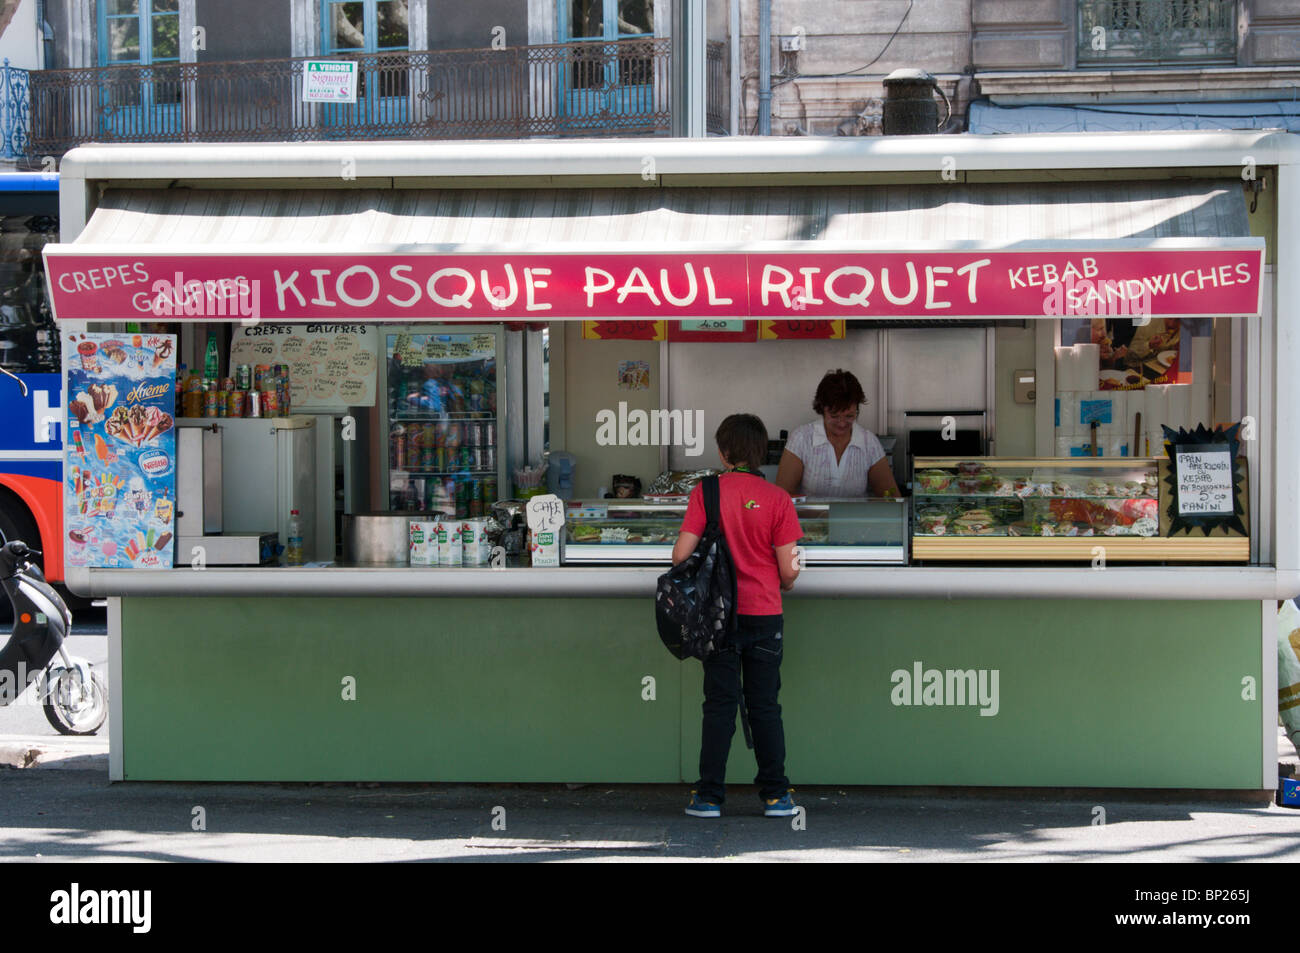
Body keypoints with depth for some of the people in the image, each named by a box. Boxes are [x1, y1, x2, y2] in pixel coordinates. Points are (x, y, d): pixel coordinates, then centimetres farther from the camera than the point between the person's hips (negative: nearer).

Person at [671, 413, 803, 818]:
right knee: (765, 706, 8)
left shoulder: (706, 492, -5)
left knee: (719, 705, 5)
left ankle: (709, 797, 5)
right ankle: (775, 796, 10)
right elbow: (789, 570, -5)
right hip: (765, 613, 0)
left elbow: (681, 555, -9)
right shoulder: (776, 498, -4)